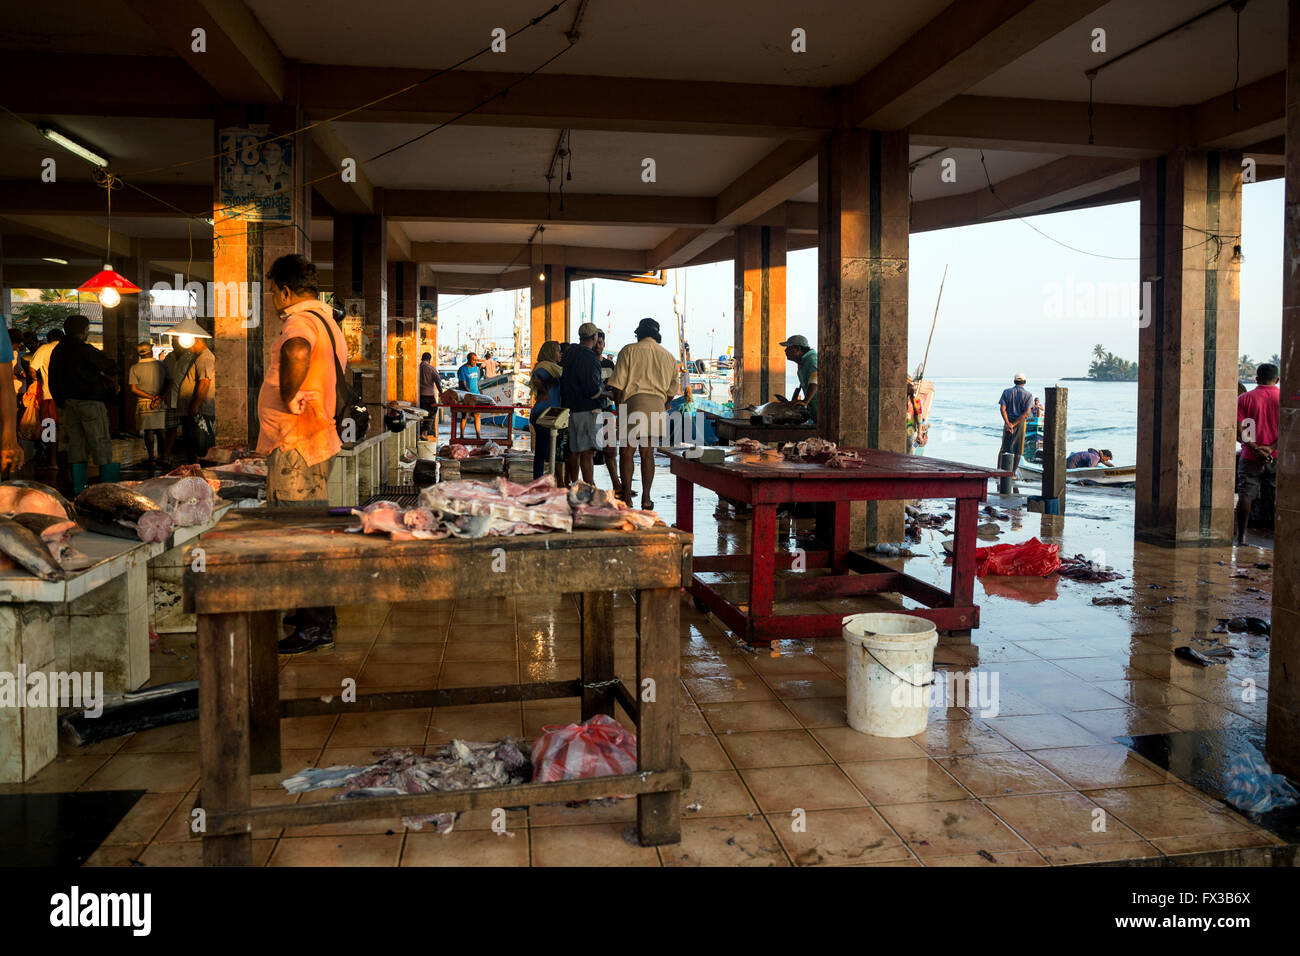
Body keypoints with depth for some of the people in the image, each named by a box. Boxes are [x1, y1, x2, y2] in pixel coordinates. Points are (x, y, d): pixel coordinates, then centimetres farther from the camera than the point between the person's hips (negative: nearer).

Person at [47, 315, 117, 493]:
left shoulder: (57, 351, 13)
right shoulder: (84, 349, -11)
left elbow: (53, 382, 17)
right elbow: (111, 366, -7)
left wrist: (61, 404, 22)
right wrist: (110, 377, 16)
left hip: (68, 402, 7)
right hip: (89, 401, -7)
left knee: (76, 442, 10)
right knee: (101, 442, -5)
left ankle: (78, 486, 9)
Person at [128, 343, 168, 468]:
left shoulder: (134, 368, -5)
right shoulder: (161, 365, 0)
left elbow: (133, 389, -8)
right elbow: (168, 385, 1)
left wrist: (150, 397, -8)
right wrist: (159, 397, -4)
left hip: (143, 403, -2)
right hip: (161, 403, 2)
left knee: (148, 431, 3)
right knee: (159, 430, 11)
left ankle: (151, 458, 5)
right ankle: (160, 456, 14)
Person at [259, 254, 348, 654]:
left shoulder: (300, 321, -16)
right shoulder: (324, 319, 17)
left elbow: (295, 353, -41)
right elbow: (340, 366, 33)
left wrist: (289, 399, -26)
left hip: (295, 445, -11)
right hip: (315, 437, 11)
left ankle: (316, 627, -1)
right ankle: (317, 612, 28)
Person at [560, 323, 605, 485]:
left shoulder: (568, 356, 14)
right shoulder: (589, 358, -14)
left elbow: (562, 382, 19)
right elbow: (592, 390, -17)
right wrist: (603, 389, 2)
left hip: (570, 408, 9)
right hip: (587, 409, -9)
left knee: (574, 451, 13)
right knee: (587, 452, -10)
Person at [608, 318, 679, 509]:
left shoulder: (629, 351, 4)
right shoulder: (668, 356, 16)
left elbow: (618, 385, -1)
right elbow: (672, 389, 18)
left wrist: (619, 408, 7)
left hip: (633, 401, -4)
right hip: (657, 404, 4)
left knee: (626, 452, 3)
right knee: (647, 453, 9)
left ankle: (627, 497, 0)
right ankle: (646, 499, 7)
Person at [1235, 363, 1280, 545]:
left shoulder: (1244, 399, -1)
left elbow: (1238, 430, -9)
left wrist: (1254, 447, -11)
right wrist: (1272, 448, -12)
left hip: (1251, 457, -1)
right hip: (1277, 457, 1)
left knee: (1245, 496, 2)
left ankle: (1241, 535, 1)